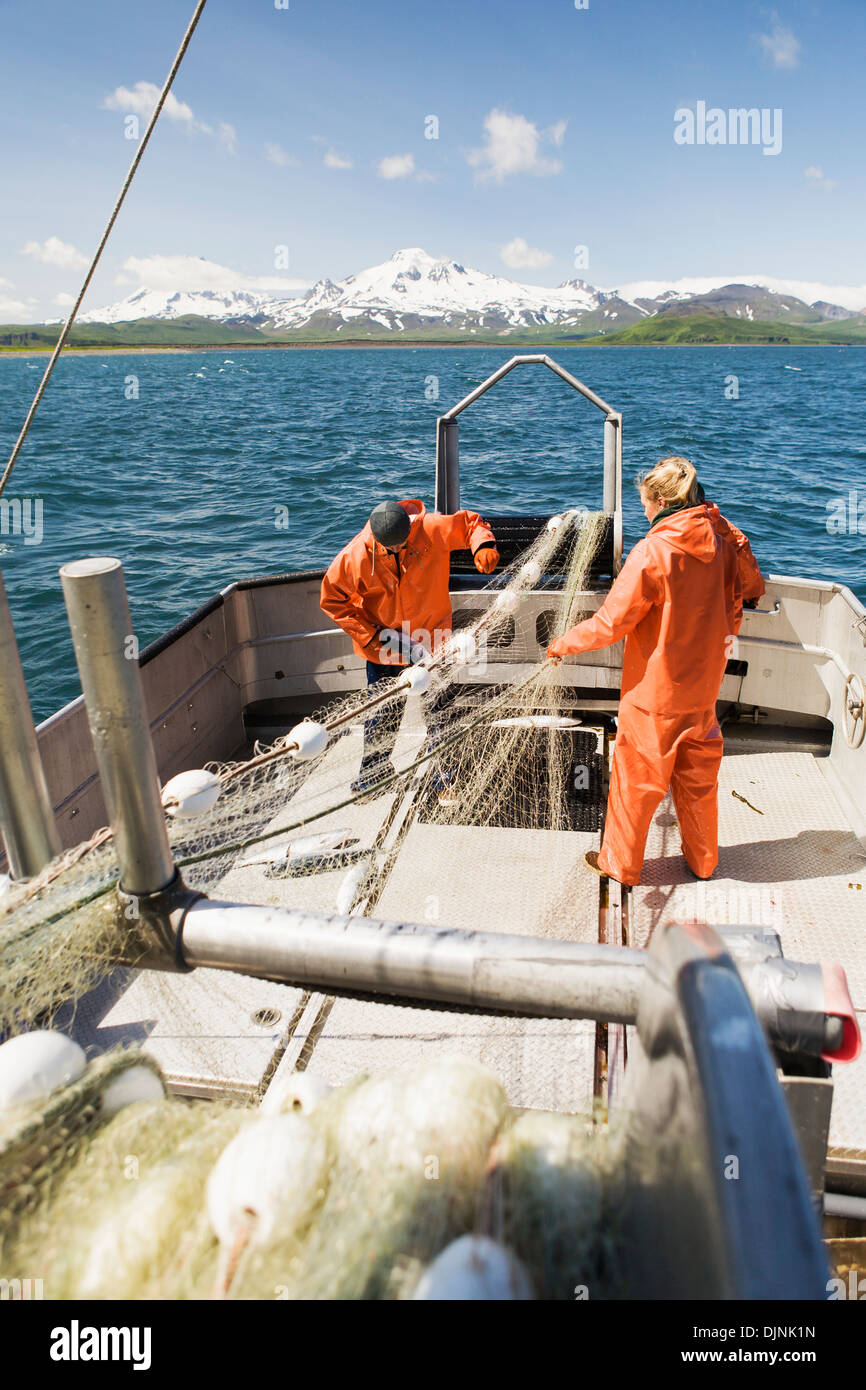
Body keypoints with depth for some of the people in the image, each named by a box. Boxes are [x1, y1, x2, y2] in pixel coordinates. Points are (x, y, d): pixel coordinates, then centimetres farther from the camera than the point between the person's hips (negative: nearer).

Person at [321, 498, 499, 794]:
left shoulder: (432, 529, -18)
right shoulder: (356, 554, -19)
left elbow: (470, 523, -1)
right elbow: (332, 598, -8)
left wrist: (483, 545, -24)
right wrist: (370, 635, -14)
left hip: (432, 641, 0)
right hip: (384, 647, 0)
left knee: (438, 709, 5)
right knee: (382, 715, 11)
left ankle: (444, 776, 23)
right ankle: (373, 774, 34)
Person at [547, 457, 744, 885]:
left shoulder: (653, 551, -21)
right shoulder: (721, 545, -1)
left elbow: (611, 622, -18)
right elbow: (732, 619, 9)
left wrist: (563, 644, -4)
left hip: (653, 692, -6)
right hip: (703, 687, 6)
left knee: (635, 780, 10)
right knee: (698, 777, 21)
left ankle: (620, 863, 26)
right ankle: (702, 860, 36)